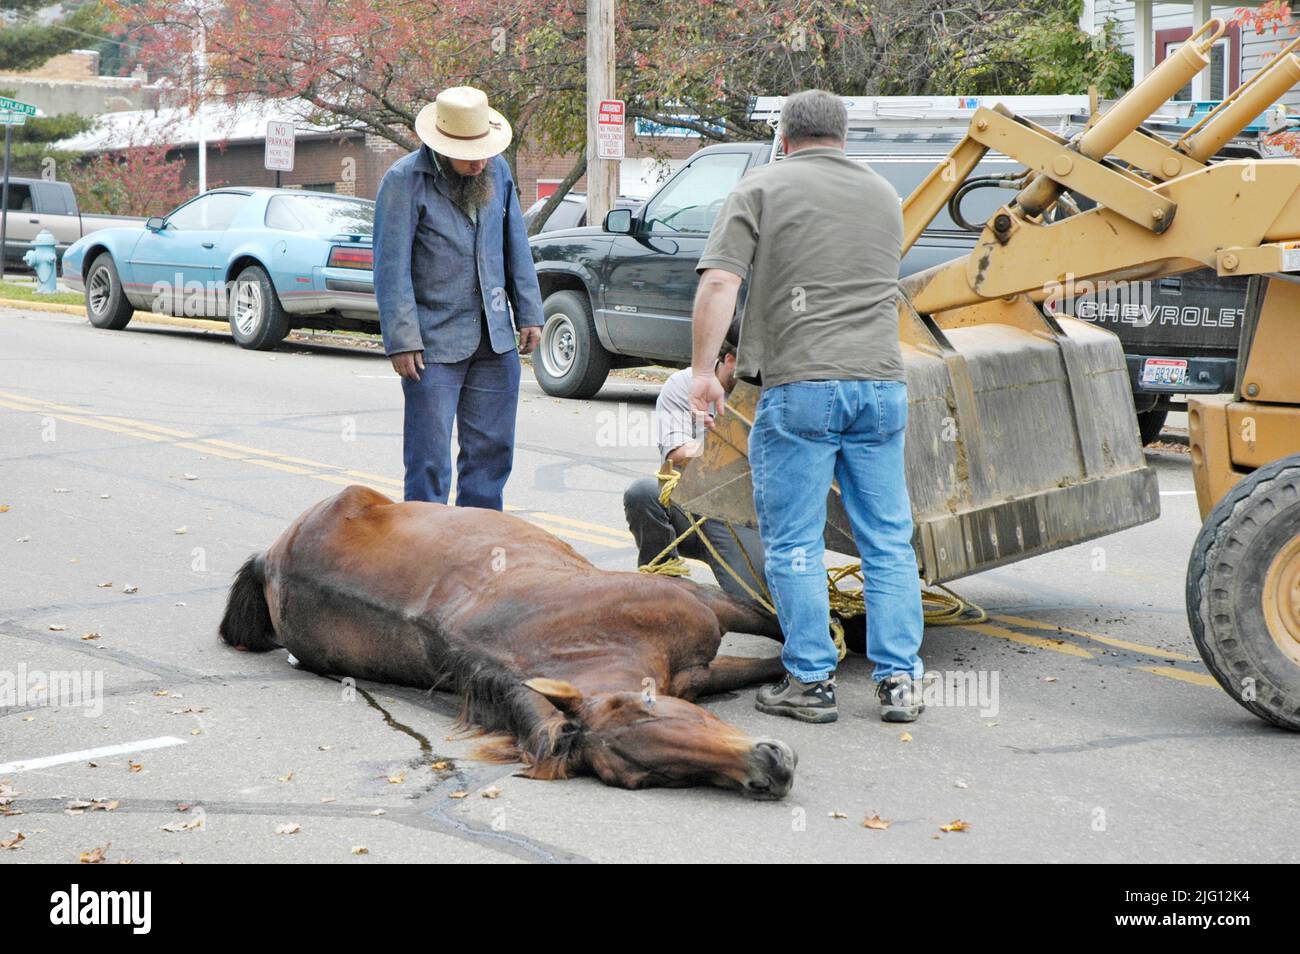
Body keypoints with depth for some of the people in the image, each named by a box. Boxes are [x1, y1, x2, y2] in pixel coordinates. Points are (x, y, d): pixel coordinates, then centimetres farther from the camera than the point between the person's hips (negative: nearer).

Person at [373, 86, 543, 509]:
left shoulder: (497, 170, 7)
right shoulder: (405, 180, -10)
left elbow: (516, 247, 16)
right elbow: (391, 267, -11)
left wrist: (528, 313, 12)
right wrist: (402, 341, -14)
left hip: (495, 340, 6)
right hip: (434, 343, -6)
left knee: (491, 450, 12)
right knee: (429, 459, -3)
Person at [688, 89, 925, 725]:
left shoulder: (762, 189, 3)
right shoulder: (884, 196, 19)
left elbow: (719, 282, -9)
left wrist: (702, 370, -6)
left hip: (800, 389, -4)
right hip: (881, 382, 5)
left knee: (793, 544, 4)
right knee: (888, 543, 10)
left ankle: (811, 681, 6)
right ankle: (899, 679, 10)